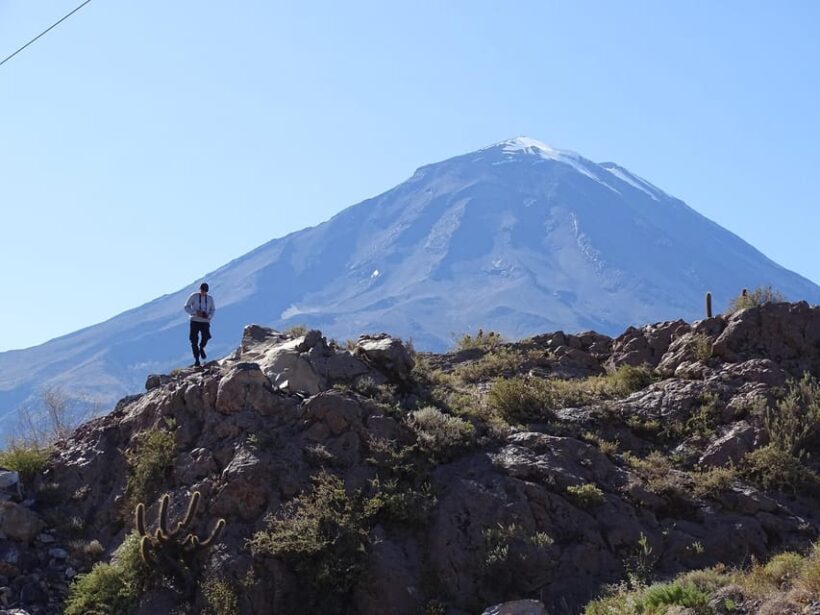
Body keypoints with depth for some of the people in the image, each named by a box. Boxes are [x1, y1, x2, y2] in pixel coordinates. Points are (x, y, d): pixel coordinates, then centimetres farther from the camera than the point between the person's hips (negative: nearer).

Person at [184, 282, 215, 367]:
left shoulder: (210, 298, 7)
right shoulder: (194, 296, -2)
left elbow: (213, 310, 15)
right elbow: (186, 307, -1)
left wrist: (209, 316, -7)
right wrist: (196, 312, -16)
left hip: (205, 321, 1)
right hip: (195, 321, -1)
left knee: (206, 337, -21)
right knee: (194, 340, -6)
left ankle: (201, 348, 14)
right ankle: (197, 361, 2)